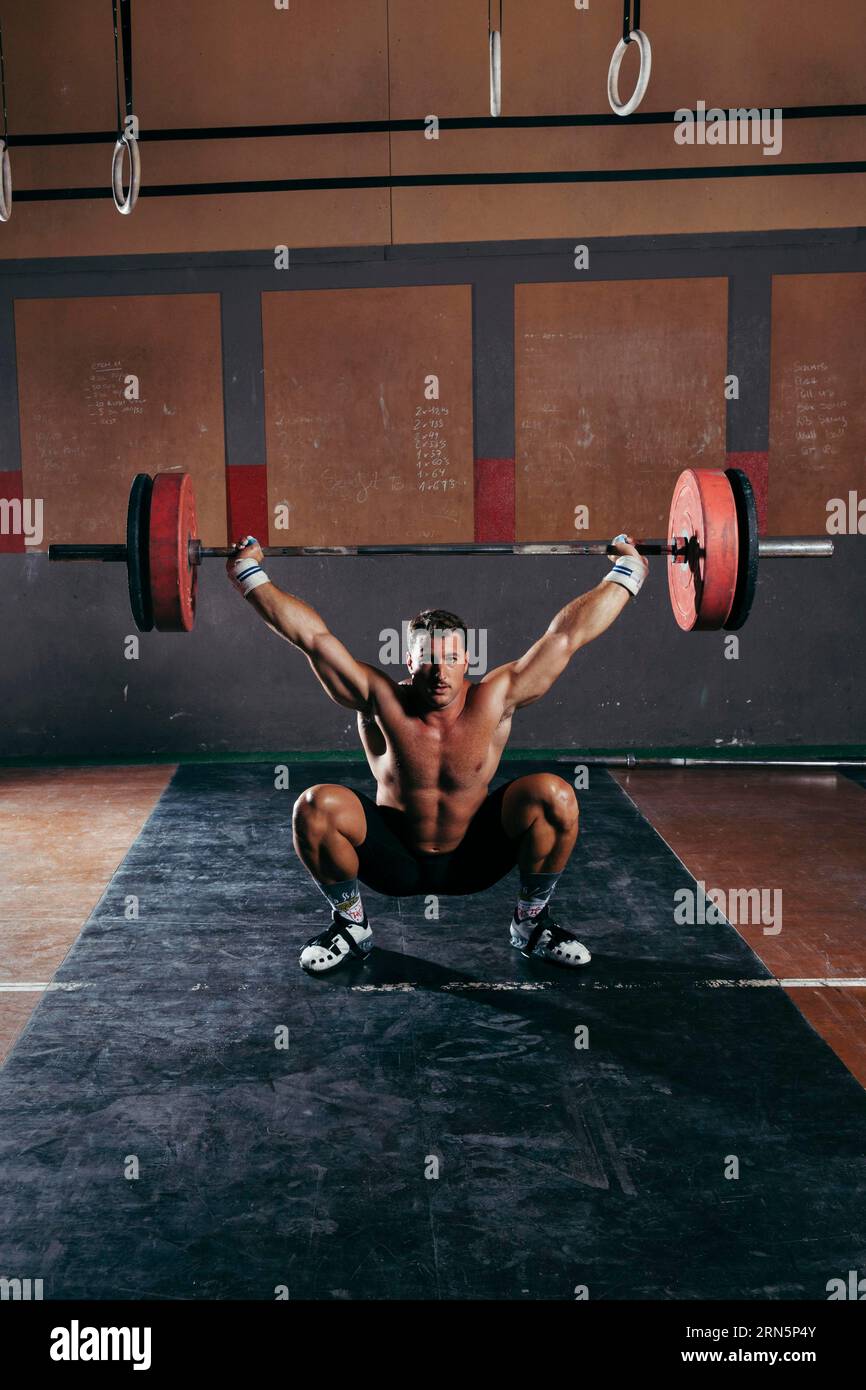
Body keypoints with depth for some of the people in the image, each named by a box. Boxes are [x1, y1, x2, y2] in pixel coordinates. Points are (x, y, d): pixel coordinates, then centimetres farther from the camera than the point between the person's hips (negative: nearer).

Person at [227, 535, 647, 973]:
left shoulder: (493, 700, -15)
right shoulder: (382, 701, -17)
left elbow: (565, 635, -13)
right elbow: (313, 637, -17)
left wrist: (627, 572, -9)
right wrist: (249, 575, -16)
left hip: (474, 859, 1)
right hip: (394, 862, 0)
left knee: (554, 796, -24)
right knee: (316, 806, -27)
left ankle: (531, 922, 0)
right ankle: (350, 924, -1)